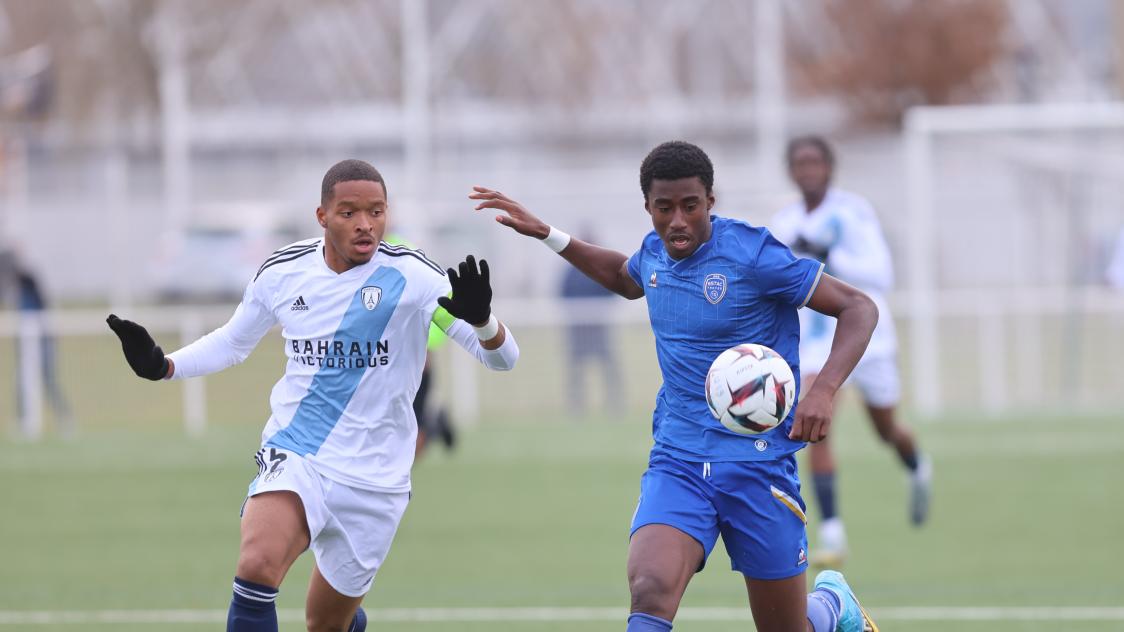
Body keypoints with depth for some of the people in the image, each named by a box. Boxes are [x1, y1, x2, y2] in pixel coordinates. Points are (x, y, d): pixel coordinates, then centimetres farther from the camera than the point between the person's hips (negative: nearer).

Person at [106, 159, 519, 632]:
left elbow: (501, 357, -13)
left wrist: (479, 317, -36)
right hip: (293, 455, 1)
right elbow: (231, 343, 17)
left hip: (373, 478, 0)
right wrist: (161, 366, 1)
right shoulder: (283, 272, -2)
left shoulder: (411, 276, -11)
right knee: (257, 565, -30)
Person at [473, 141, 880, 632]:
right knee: (649, 592, -26)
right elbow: (623, 277, 33)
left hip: (757, 463, -4)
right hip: (676, 463, 4)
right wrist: (547, 235, 25)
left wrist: (822, 391, -24)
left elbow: (859, 308, -10)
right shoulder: (654, 252, 5)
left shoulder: (751, 254, -13)